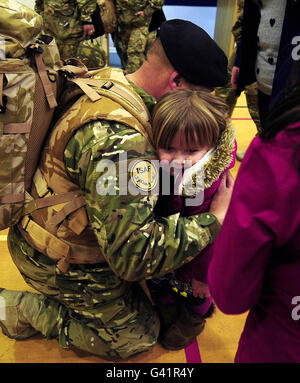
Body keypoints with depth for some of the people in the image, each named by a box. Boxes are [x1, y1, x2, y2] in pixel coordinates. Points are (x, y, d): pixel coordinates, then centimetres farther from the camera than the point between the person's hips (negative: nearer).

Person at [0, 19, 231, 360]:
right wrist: (214, 220, -27)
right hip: (62, 264, -8)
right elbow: (134, 255, -36)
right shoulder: (120, 138, -36)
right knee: (139, 336, 10)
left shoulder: (110, 79, -6)